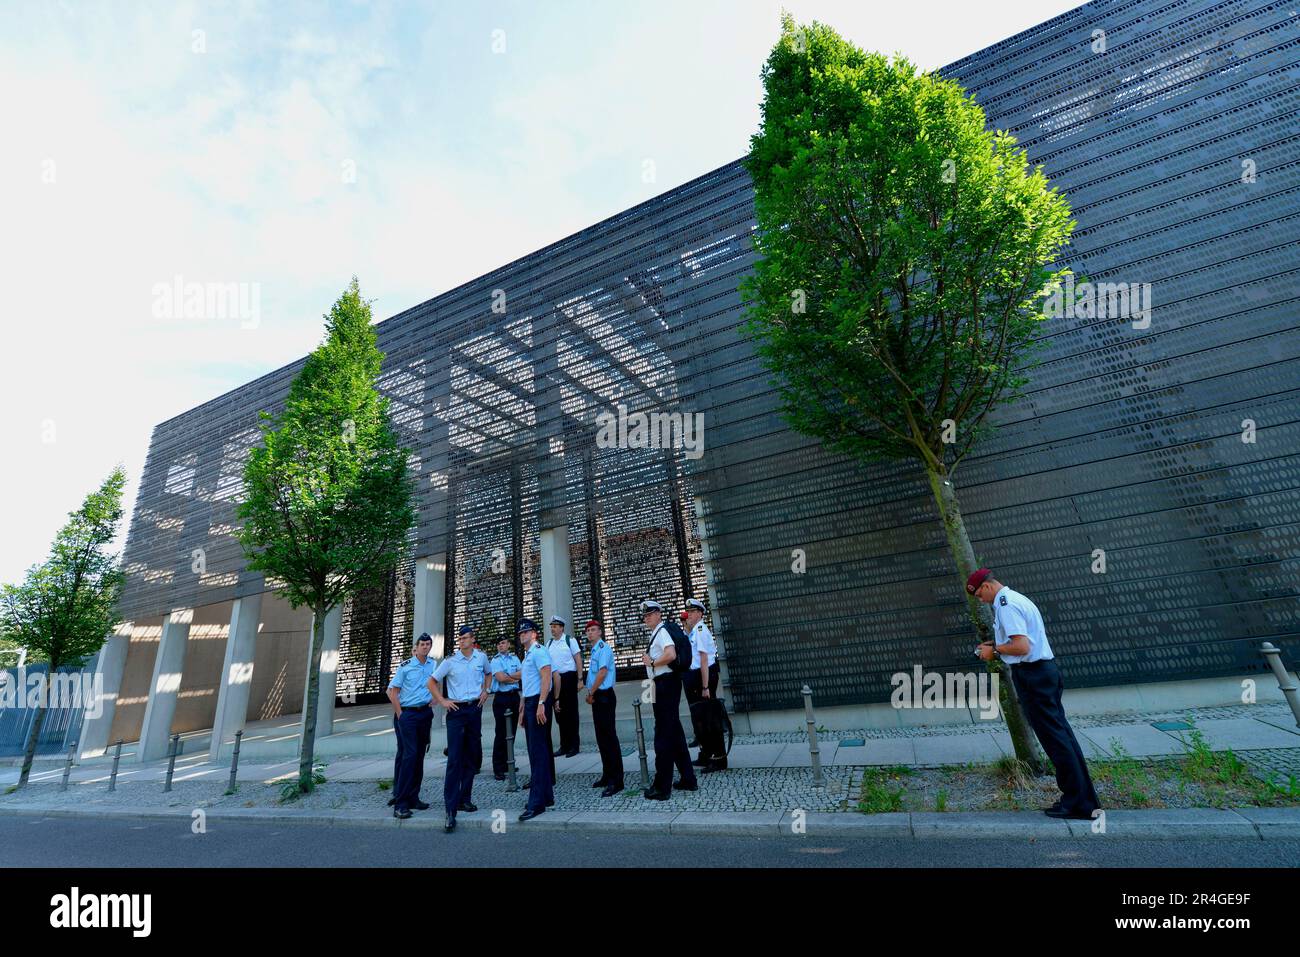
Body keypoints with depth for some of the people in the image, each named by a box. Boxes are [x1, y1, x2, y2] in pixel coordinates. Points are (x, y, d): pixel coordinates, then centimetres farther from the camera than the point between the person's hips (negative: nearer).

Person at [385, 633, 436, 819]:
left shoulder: (434, 665, 4)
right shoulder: (405, 666, -7)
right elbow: (392, 691, -5)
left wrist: (433, 700, 6)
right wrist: (400, 714, -7)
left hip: (425, 714, 5)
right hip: (407, 713, -4)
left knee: (419, 756, 10)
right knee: (408, 755, -9)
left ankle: (412, 797, 21)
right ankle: (400, 803, -2)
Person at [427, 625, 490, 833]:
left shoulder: (482, 657, 2)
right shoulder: (450, 660, -7)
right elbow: (432, 681, 3)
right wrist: (442, 701, -4)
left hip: (475, 709, 3)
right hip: (456, 710, -3)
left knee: (471, 757, 11)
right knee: (454, 759, -8)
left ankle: (465, 799, 25)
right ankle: (450, 810, -6)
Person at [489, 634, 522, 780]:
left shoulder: (515, 657, 10)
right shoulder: (495, 660, -4)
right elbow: (500, 678, -16)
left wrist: (507, 676, -11)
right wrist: (515, 678, -5)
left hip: (514, 697, 5)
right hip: (501, 698, -5)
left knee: (511, 732, 12)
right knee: (501, 733, -3)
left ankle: (507, 763, 24)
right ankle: (498, 768, 5)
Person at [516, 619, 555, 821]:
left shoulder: (538, 651, -10)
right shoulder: (527, 655, 21)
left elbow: (546, 677, -20)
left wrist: (541, 704, -27)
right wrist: (523, 709, 23)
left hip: (538, 702, -10)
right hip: (529, 702, 10)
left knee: (538, 751, -8)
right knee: (536, 750, 14)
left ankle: (537, 803, -5)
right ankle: (546, 796, 24)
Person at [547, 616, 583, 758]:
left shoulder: (570, 641, -5)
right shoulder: (549, 644, 9)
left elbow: (578, 660, -6)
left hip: (568, 677, -5)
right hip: (555, 680, 5)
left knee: (571, 712, 2)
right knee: (559, 713, 12)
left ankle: (573, 746, 14)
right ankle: (564, 746, 25)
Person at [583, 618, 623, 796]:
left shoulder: (603, 648, -12)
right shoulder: (594, 650, 16)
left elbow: (602, 672, -20)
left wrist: (590, 694, -13)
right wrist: (591, 694, 10)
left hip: (604, 696, -9)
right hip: (597, 697, 9)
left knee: (609, 737, -7)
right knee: (601, 737, 15)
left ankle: (616, 781, -3)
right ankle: (607, 775, 26)